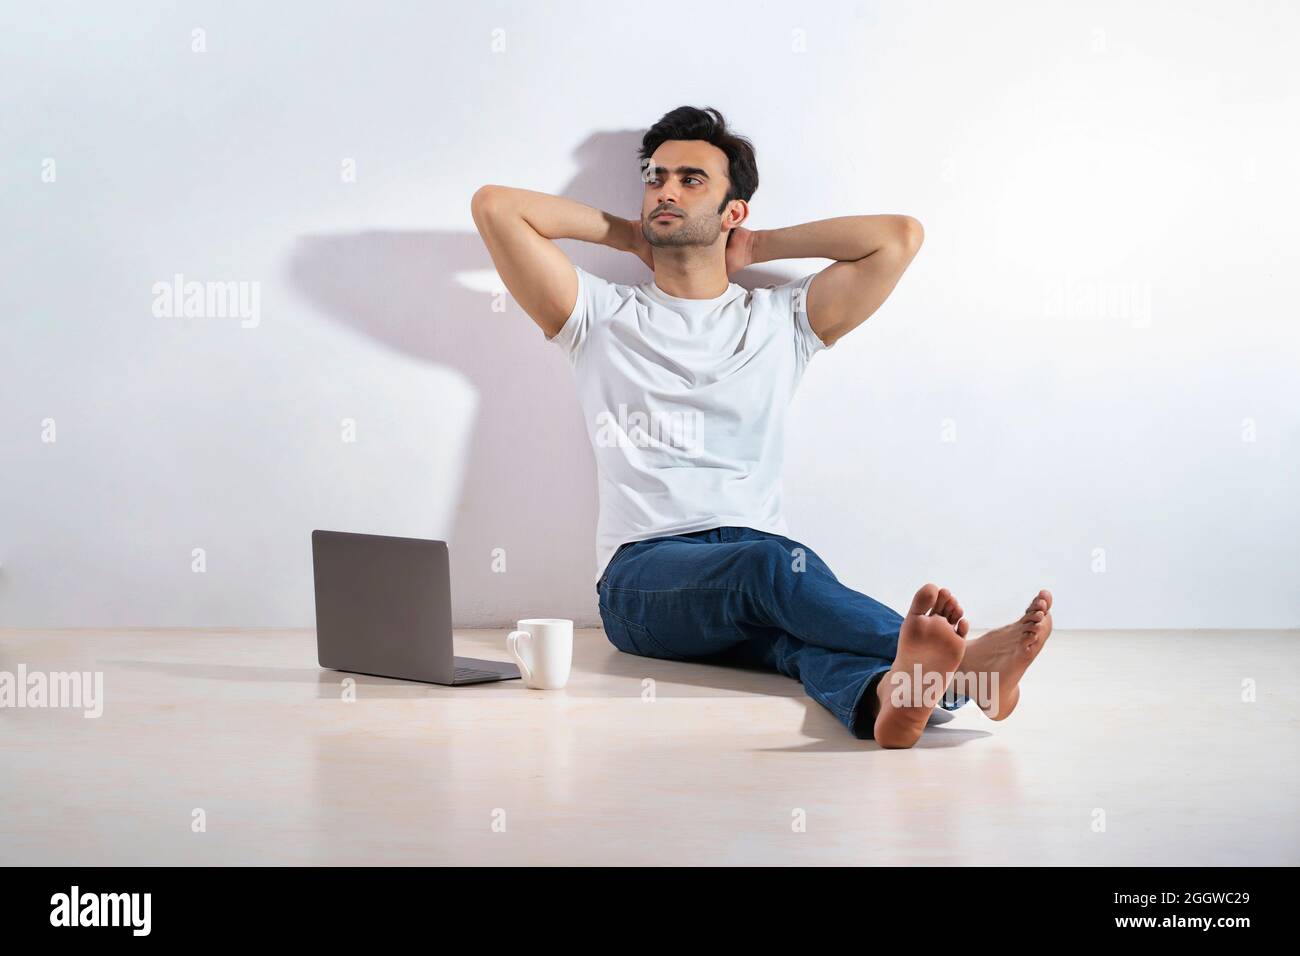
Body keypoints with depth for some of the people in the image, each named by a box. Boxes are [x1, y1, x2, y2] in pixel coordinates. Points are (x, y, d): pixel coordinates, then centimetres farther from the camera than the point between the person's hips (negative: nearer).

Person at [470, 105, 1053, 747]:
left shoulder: (781, 321, 23)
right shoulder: (602, 317, 18)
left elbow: (899, 236, 16)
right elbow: (494, 206, 11)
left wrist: (758, 247, 22)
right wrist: (627, 235, 22)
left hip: (759, 564, 2)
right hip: (644, 575, -2)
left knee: (804, 638, -36)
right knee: (776, 565, -37)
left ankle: (890, 695, -69)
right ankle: (956, 664, -56)